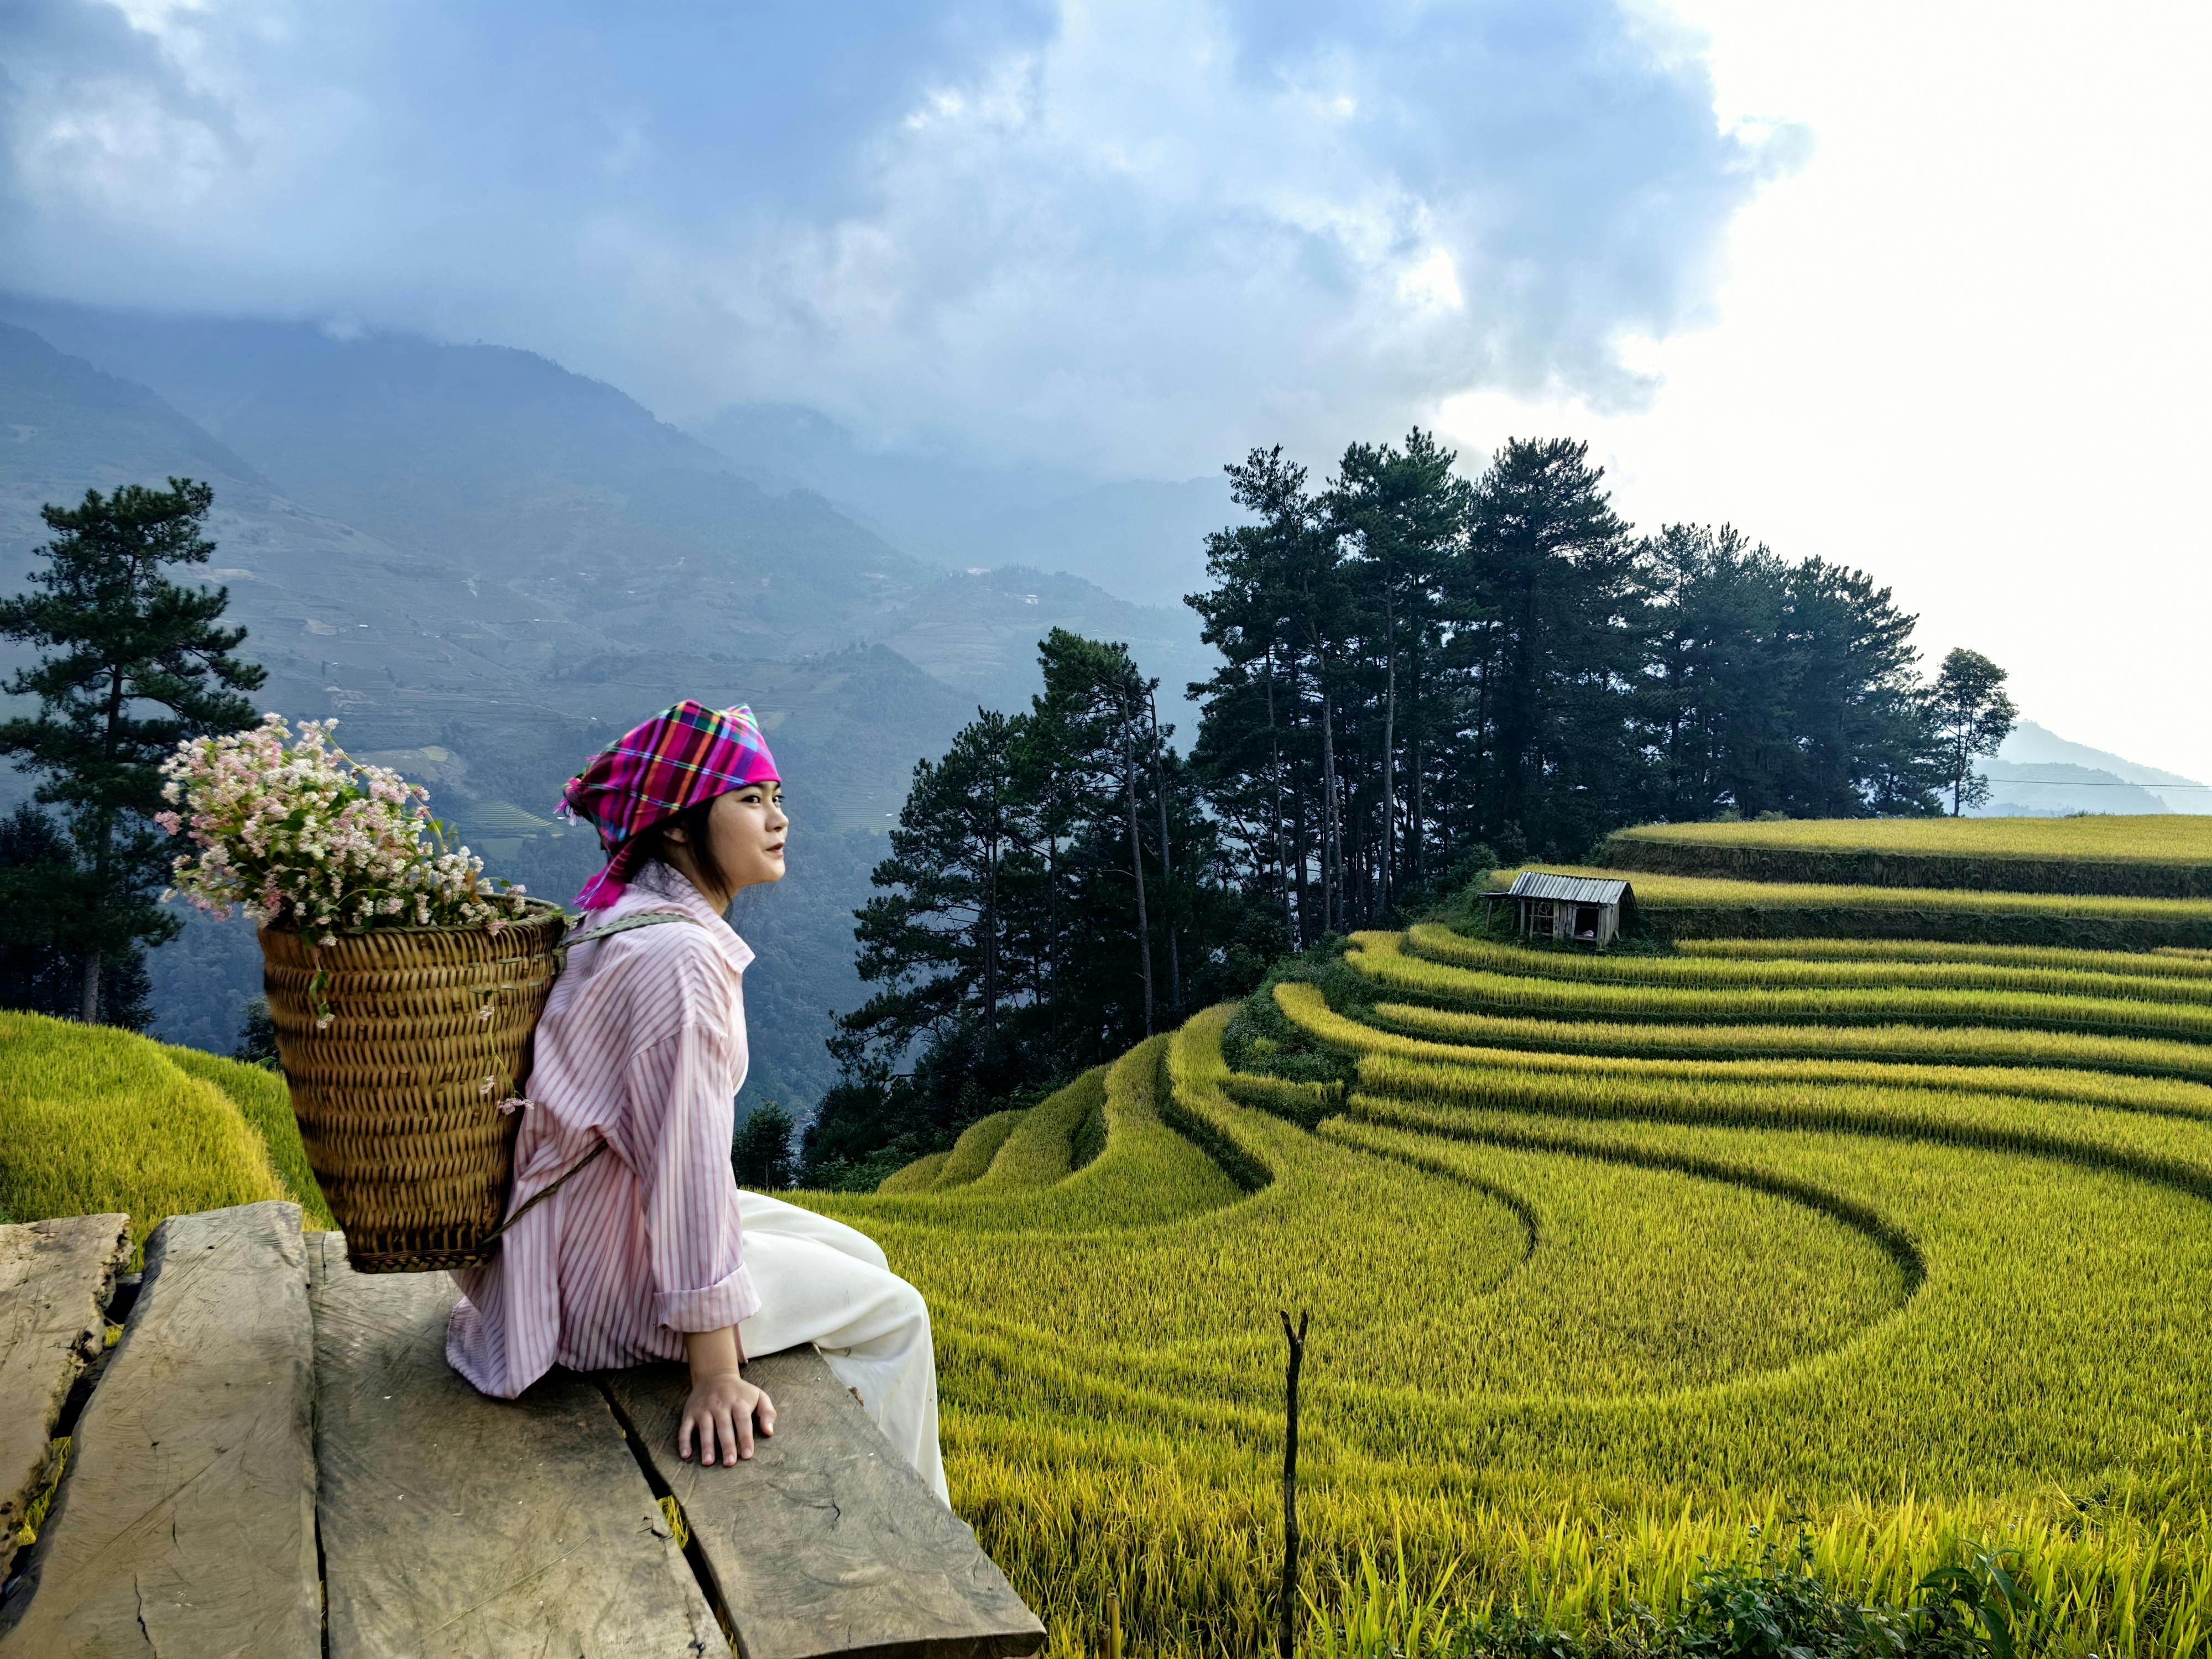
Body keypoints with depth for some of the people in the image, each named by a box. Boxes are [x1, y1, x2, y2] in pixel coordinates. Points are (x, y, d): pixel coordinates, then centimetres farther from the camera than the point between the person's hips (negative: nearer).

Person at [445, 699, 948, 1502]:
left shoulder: (633, 916, 3)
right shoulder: (677, 957, -28)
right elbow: (688, 1163, -29)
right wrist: (716, 1375, -25)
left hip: (612, 1213, 10)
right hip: (615, 1271, -10)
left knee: (861, 1260, 18)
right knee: (895, 1313, 1)